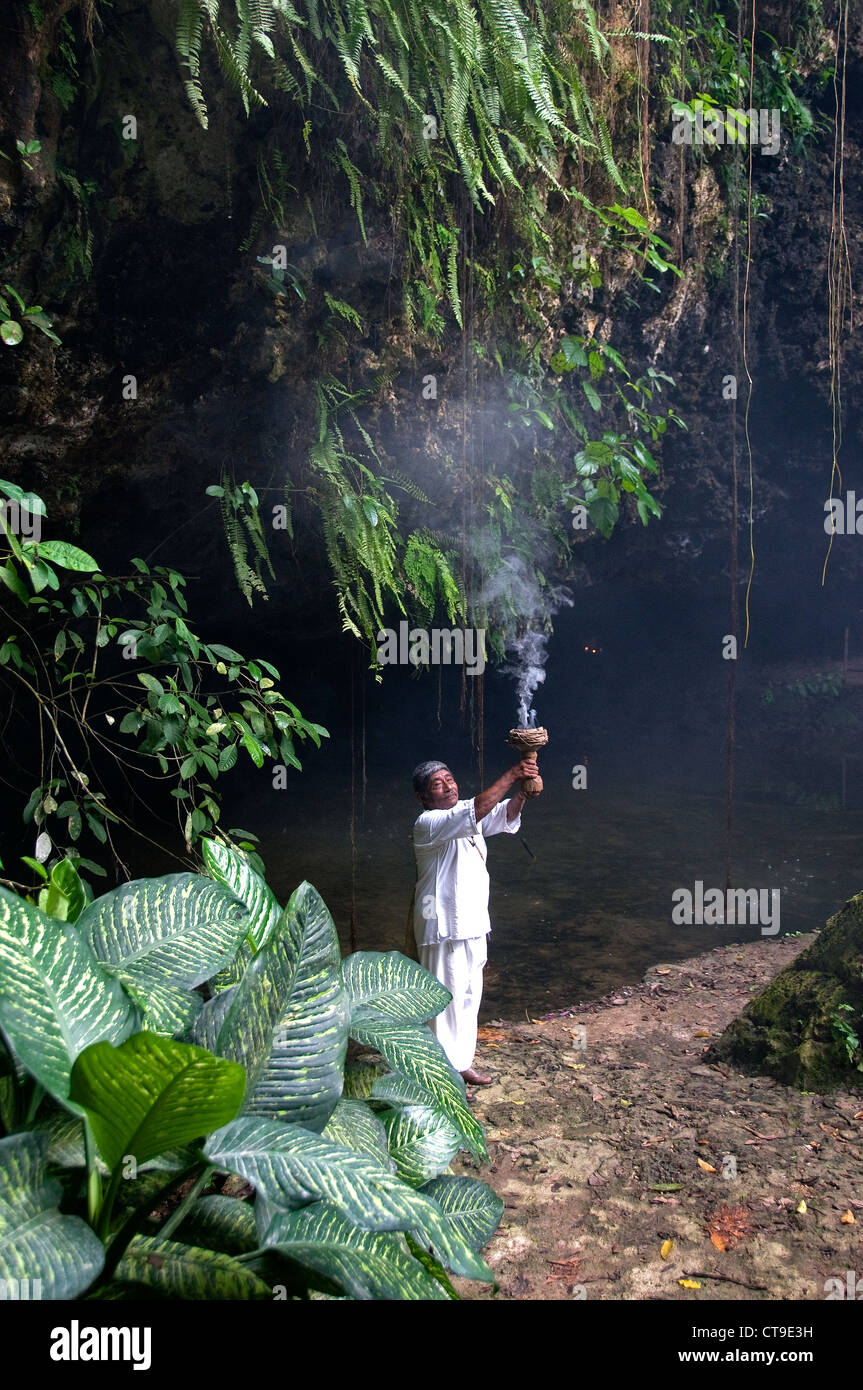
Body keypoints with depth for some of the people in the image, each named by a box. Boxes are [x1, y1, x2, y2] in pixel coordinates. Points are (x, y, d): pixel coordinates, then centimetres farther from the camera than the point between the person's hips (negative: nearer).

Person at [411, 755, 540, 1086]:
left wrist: (522, 791, -22)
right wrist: (511, 776, -32)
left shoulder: (465, 815, 9)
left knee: (469, 996, 18)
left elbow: (504, 817, -2)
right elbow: (477, 811, -31)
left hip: (473, 924, 9)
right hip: (444, 927, -9)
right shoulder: (428, 824, -17)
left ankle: (461, 1062, 33)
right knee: (446, 998, 0)